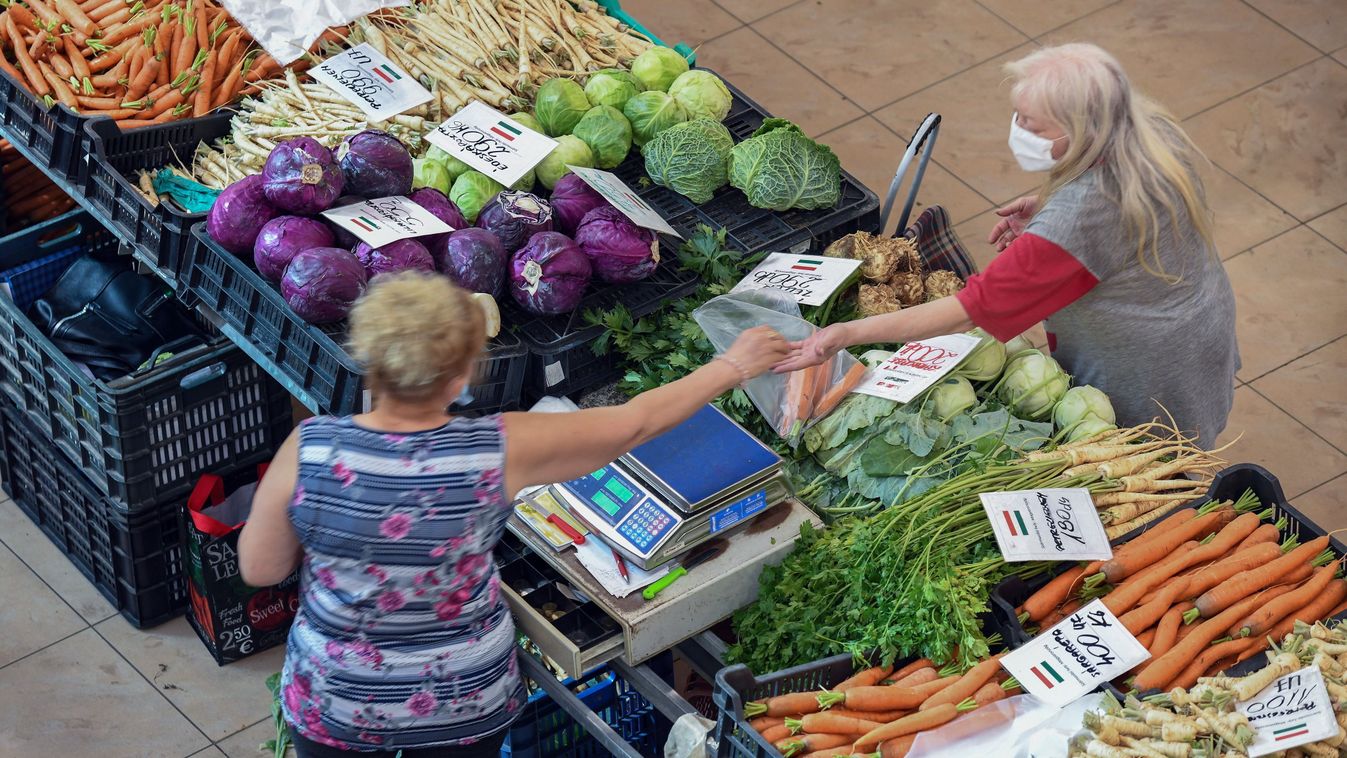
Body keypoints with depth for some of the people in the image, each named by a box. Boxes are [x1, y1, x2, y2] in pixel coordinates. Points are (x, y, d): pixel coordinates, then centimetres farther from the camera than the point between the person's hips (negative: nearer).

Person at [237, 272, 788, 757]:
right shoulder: (501, 453, -25)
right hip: (464, 706, 0)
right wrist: (733, 367, 3)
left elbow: (259, 569, -12)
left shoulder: (308, 451, -26)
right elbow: (634, 423, -11)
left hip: (335, 703, 0)